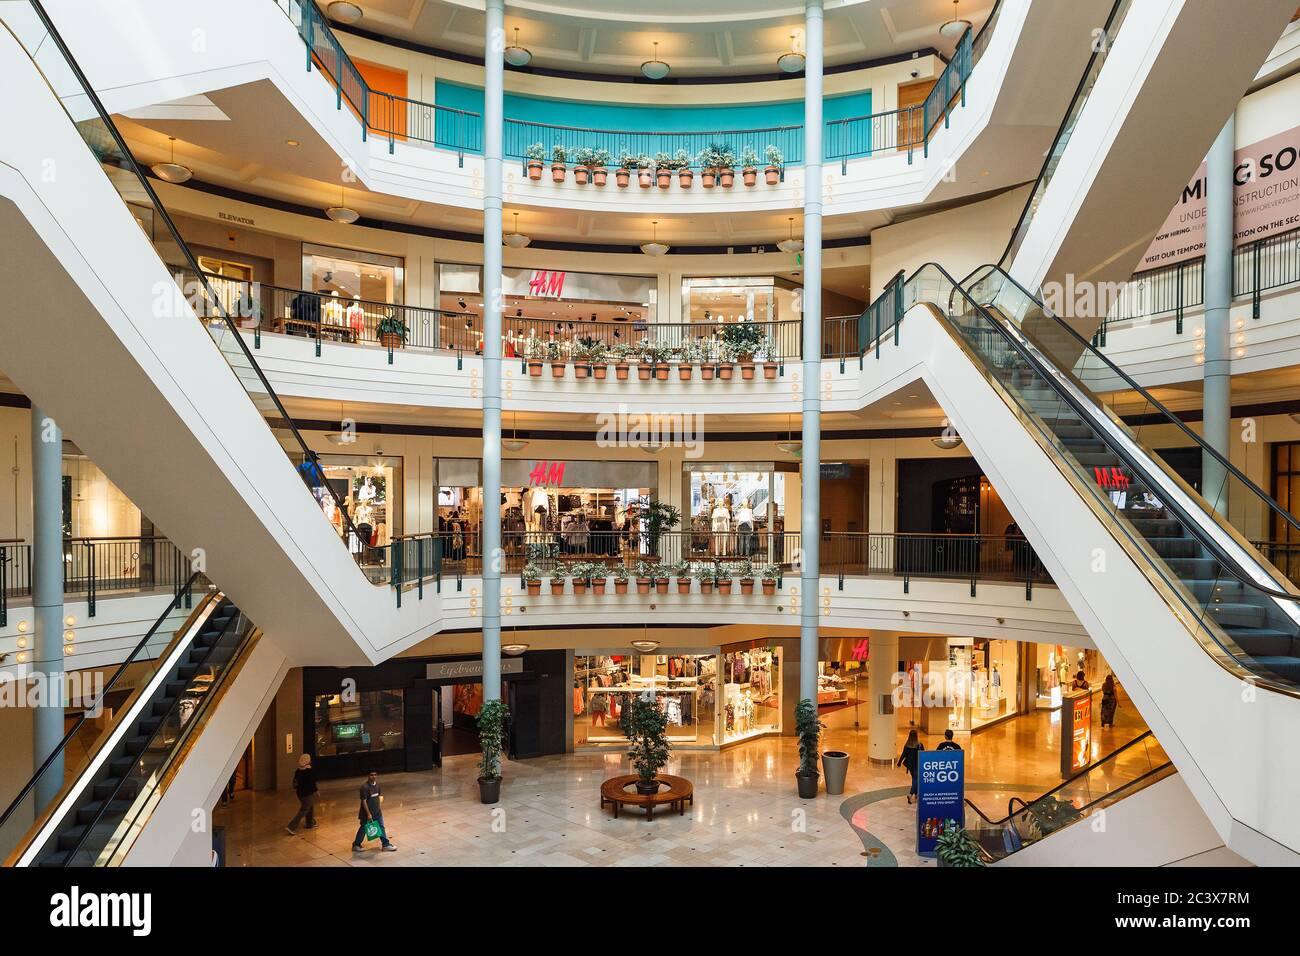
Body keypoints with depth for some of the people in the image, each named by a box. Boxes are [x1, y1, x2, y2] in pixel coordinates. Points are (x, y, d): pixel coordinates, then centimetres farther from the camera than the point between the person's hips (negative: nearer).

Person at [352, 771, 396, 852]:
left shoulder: (377, 784, -1)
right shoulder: (365, 787, -23)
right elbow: (364, 801, -22)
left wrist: (380, 807, 13)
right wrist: (368, 814, -22)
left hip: (377, 812, 7)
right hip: (367, 812, -7)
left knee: (381, 827, 10)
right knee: (363, 829, 10)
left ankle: (386, 844, 18)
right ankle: (356, 845, 28)